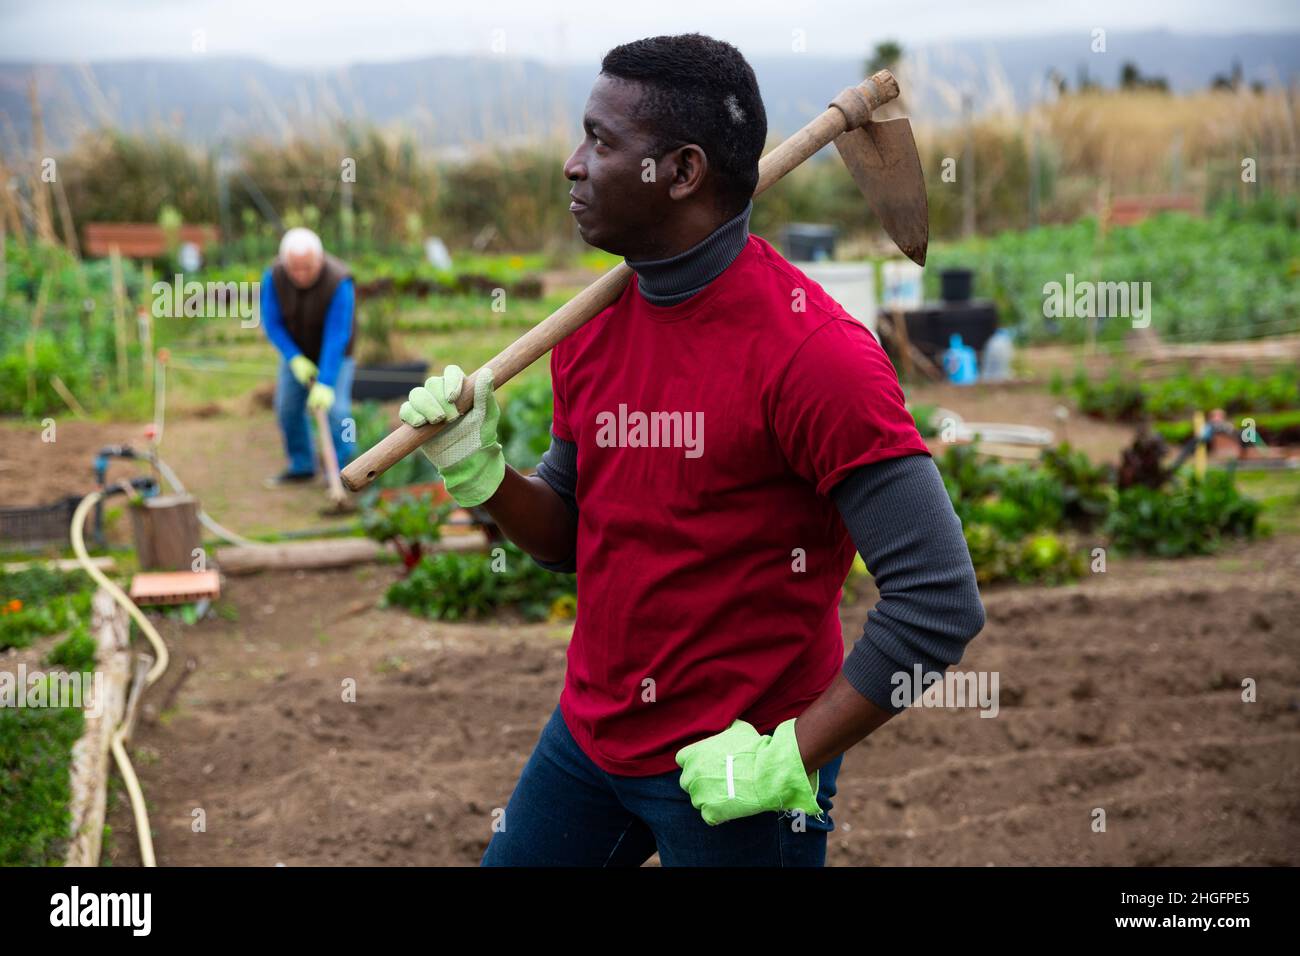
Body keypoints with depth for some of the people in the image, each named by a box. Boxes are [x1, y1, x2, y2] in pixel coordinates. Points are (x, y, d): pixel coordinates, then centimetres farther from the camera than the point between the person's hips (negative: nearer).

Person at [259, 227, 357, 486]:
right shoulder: (273, 276, -24)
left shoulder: (339, 282, -35)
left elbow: (336, 336, -36)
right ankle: (302, 467, 20)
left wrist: (325, 384, -39)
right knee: (287, 407, 4)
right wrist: (295, 359, -24)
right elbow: (271, 322, -15)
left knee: (335, 408, -16)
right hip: (297, 350, 4)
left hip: (334, 353, -4)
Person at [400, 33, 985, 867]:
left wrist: (790, 760, -20)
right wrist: (479, 472, -7)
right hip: (589, 731, 7)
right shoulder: (592, 329, 2)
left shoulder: (813, 351, -21)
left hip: (735, 773, -6)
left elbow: (939, 602, -23)